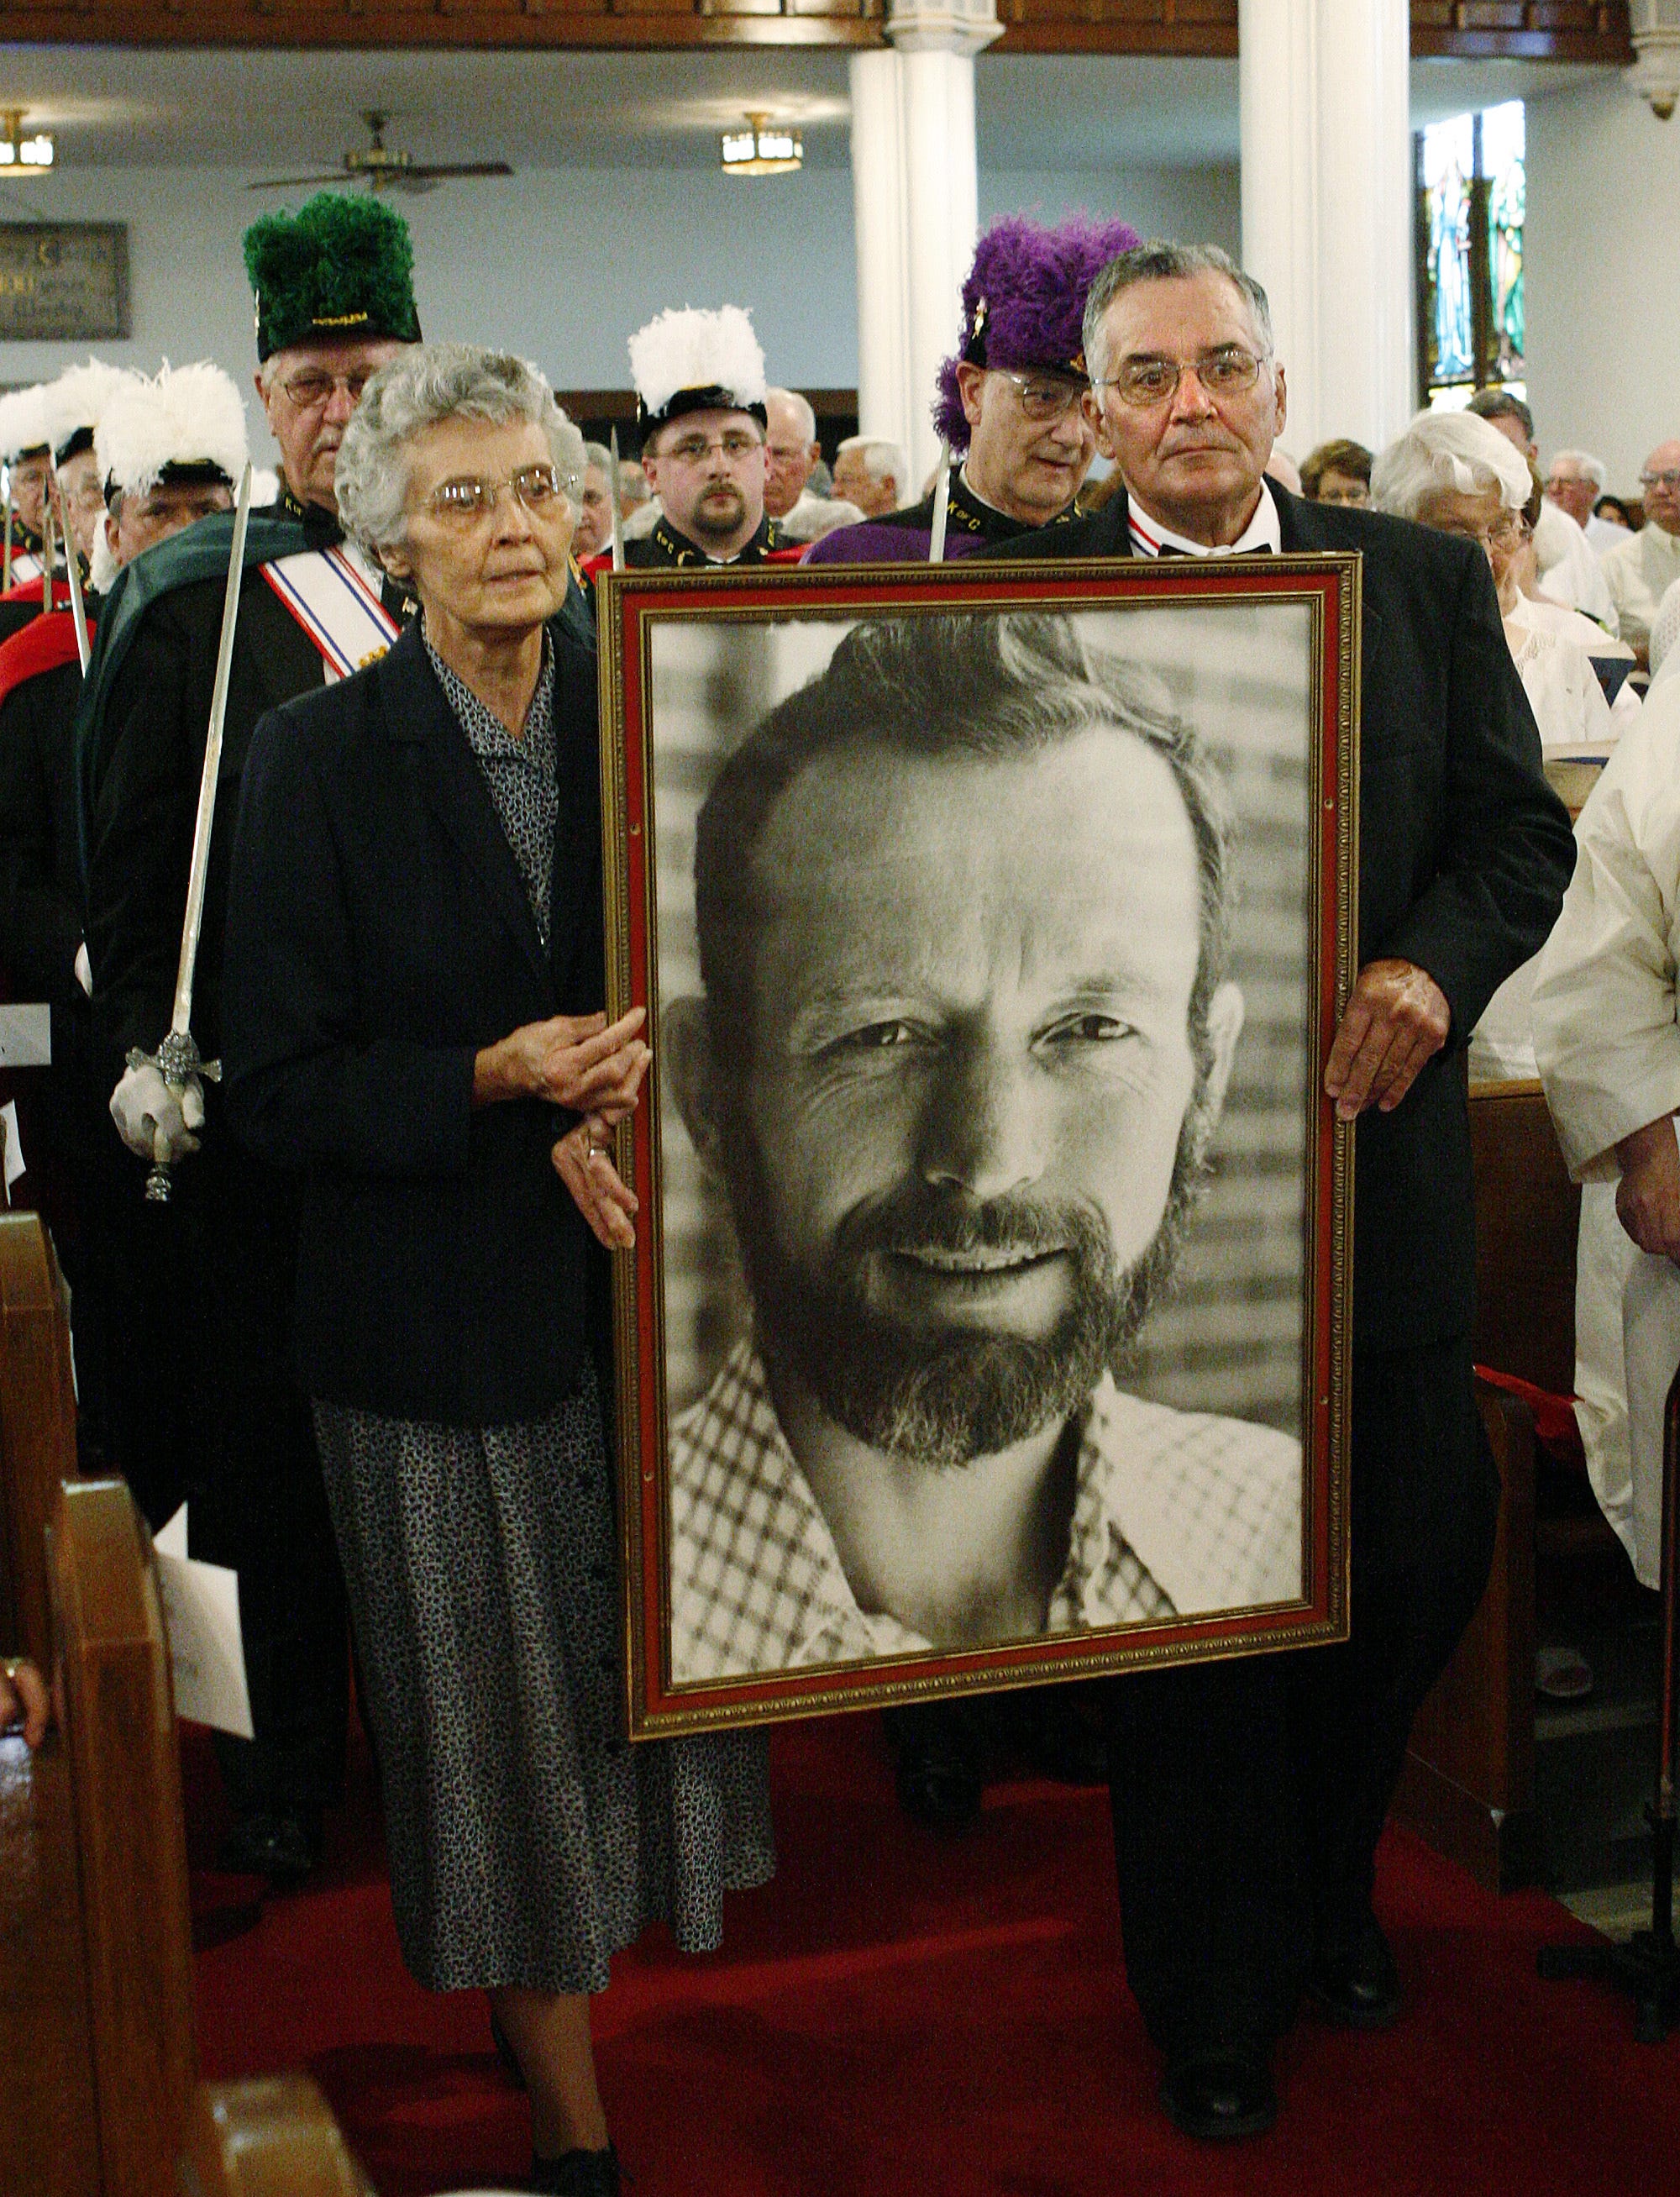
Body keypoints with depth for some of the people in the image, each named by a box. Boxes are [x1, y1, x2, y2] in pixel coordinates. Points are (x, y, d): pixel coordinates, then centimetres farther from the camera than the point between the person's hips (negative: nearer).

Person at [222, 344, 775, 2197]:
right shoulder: (319, 755, -7)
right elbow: (277, 1086, -9)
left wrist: (618, 1100, -13)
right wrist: (499, 1085, -22)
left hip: (644, 1279, 3)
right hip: (445, 1314, -2)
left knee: (653, 1669, 11)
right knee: (501, 1710, 7)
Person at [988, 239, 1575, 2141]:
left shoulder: (1422, 579, 5)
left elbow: (1520, 829, 4)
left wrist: (1432, 964, -14)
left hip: (1375, 1148, 3)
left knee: (1416, 1553, 11)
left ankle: (1331, 1887, 42)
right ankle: (1216, 2001, 29)